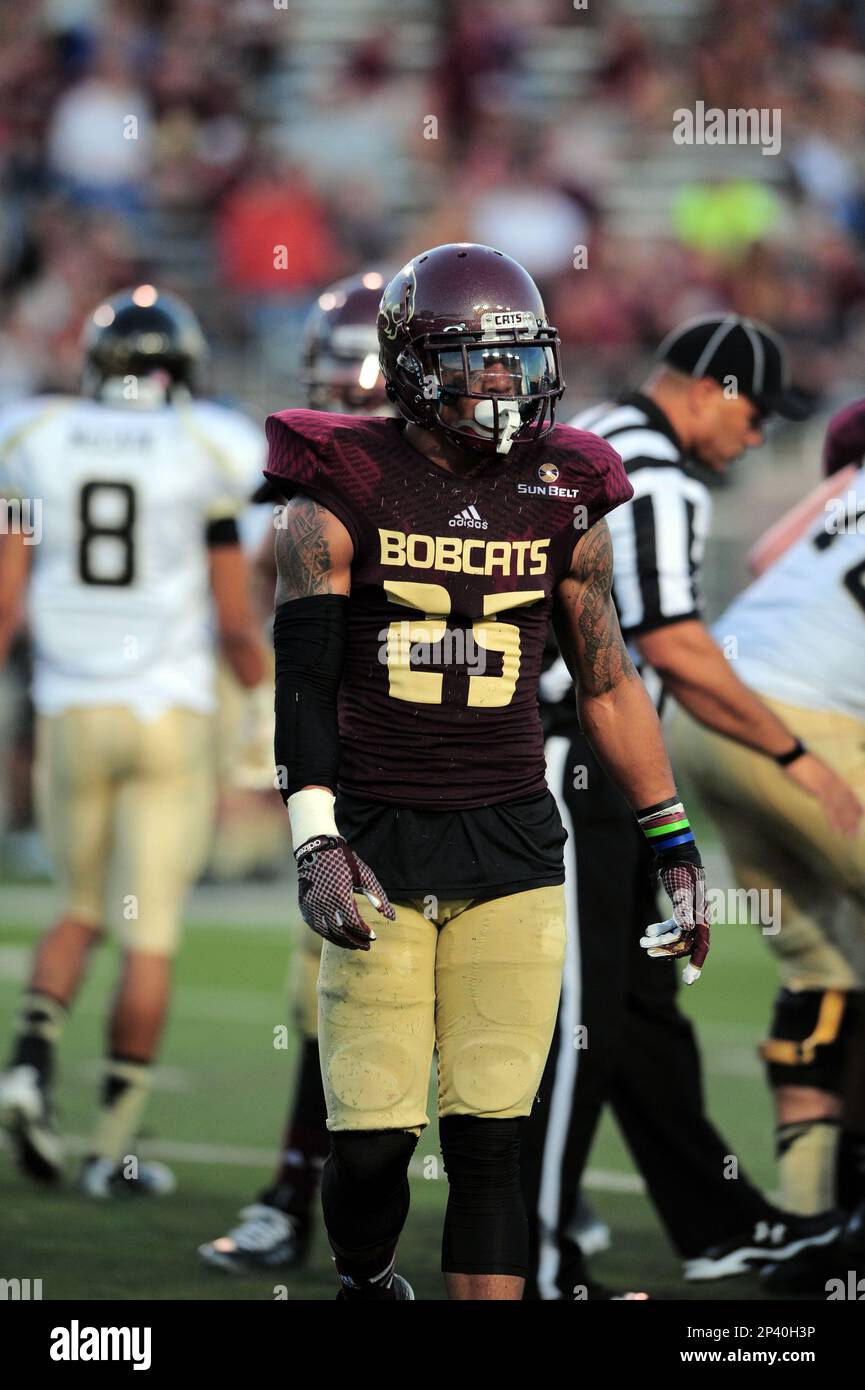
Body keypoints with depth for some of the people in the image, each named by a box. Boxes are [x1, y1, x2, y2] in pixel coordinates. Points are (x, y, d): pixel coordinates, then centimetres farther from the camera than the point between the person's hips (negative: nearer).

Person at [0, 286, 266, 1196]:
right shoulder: (207, 453, -5)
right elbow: (234, 620, -3)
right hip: (169, 708, -3)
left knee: (81, 911, 19)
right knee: (149, 932, 3)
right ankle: (113, 1145, 3)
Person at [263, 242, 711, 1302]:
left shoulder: (562, 501, 7)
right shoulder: (341, 497, -3)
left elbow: (609, 683, 14)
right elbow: (301, 680, -7)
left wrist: (675, 847, 15)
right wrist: (317, 844, -18)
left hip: (512, 851, 2)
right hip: (378, 844, -2)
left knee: (489, 1142, -2)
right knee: (373, 1139, -4)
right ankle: (362, 1279, 26)